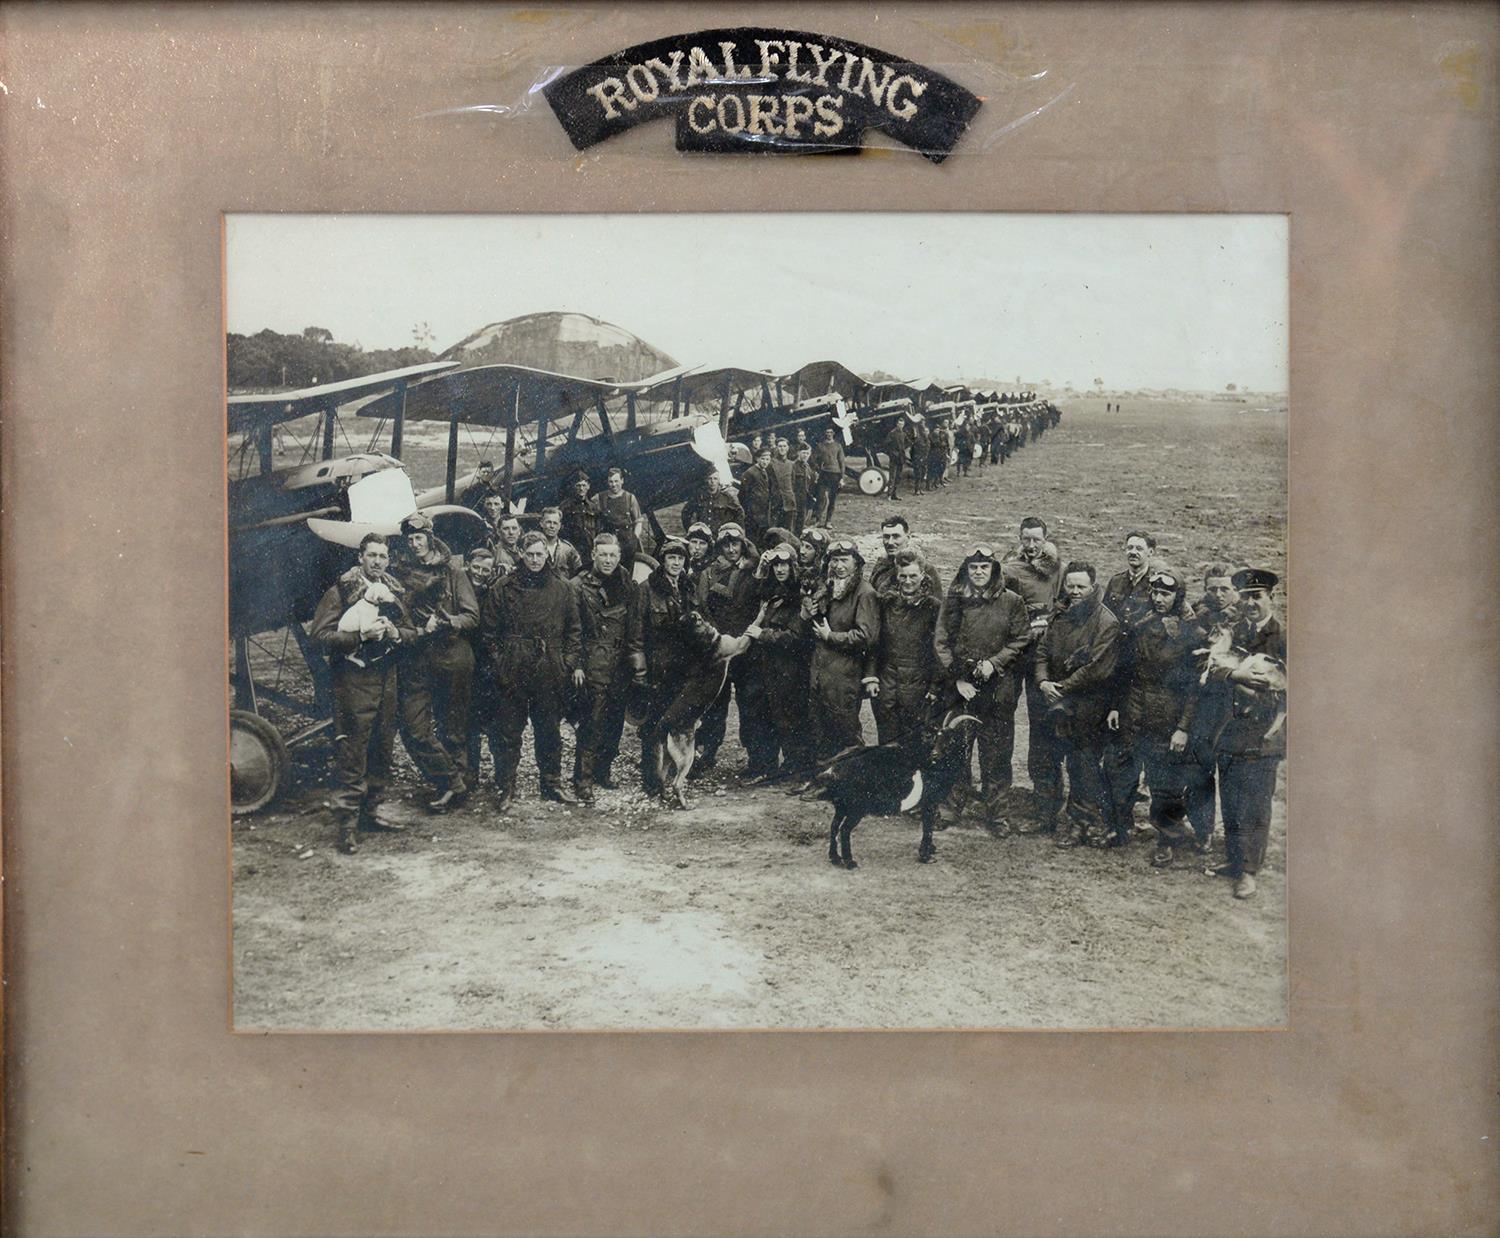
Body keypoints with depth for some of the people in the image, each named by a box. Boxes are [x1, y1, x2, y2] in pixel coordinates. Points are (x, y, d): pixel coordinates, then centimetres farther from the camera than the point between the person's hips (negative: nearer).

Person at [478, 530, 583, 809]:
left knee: (549, 729, 10)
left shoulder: (561, 590, 8)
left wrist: (573, 663, 4)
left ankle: (552, 783, 22)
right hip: (513, 671, -2)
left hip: (550, 671, 2)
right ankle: (506, 788, 9)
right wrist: (498, 663, -3)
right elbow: (489, 630, 3)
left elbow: (573, 629, 11)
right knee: (509, 731, 1)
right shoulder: (503, 589, 1)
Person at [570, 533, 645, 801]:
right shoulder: (579, 586, -1)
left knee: (615, 721, 10)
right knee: (592, 723, -9)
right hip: (593, 666, -4)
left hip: (621, 667, 4)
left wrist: (638, 659, 3)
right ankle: (583, 781, -4)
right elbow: (573, 629, -4)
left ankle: (603, 770, 26)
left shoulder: (629, 588, 11)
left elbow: (637, 628, 11)